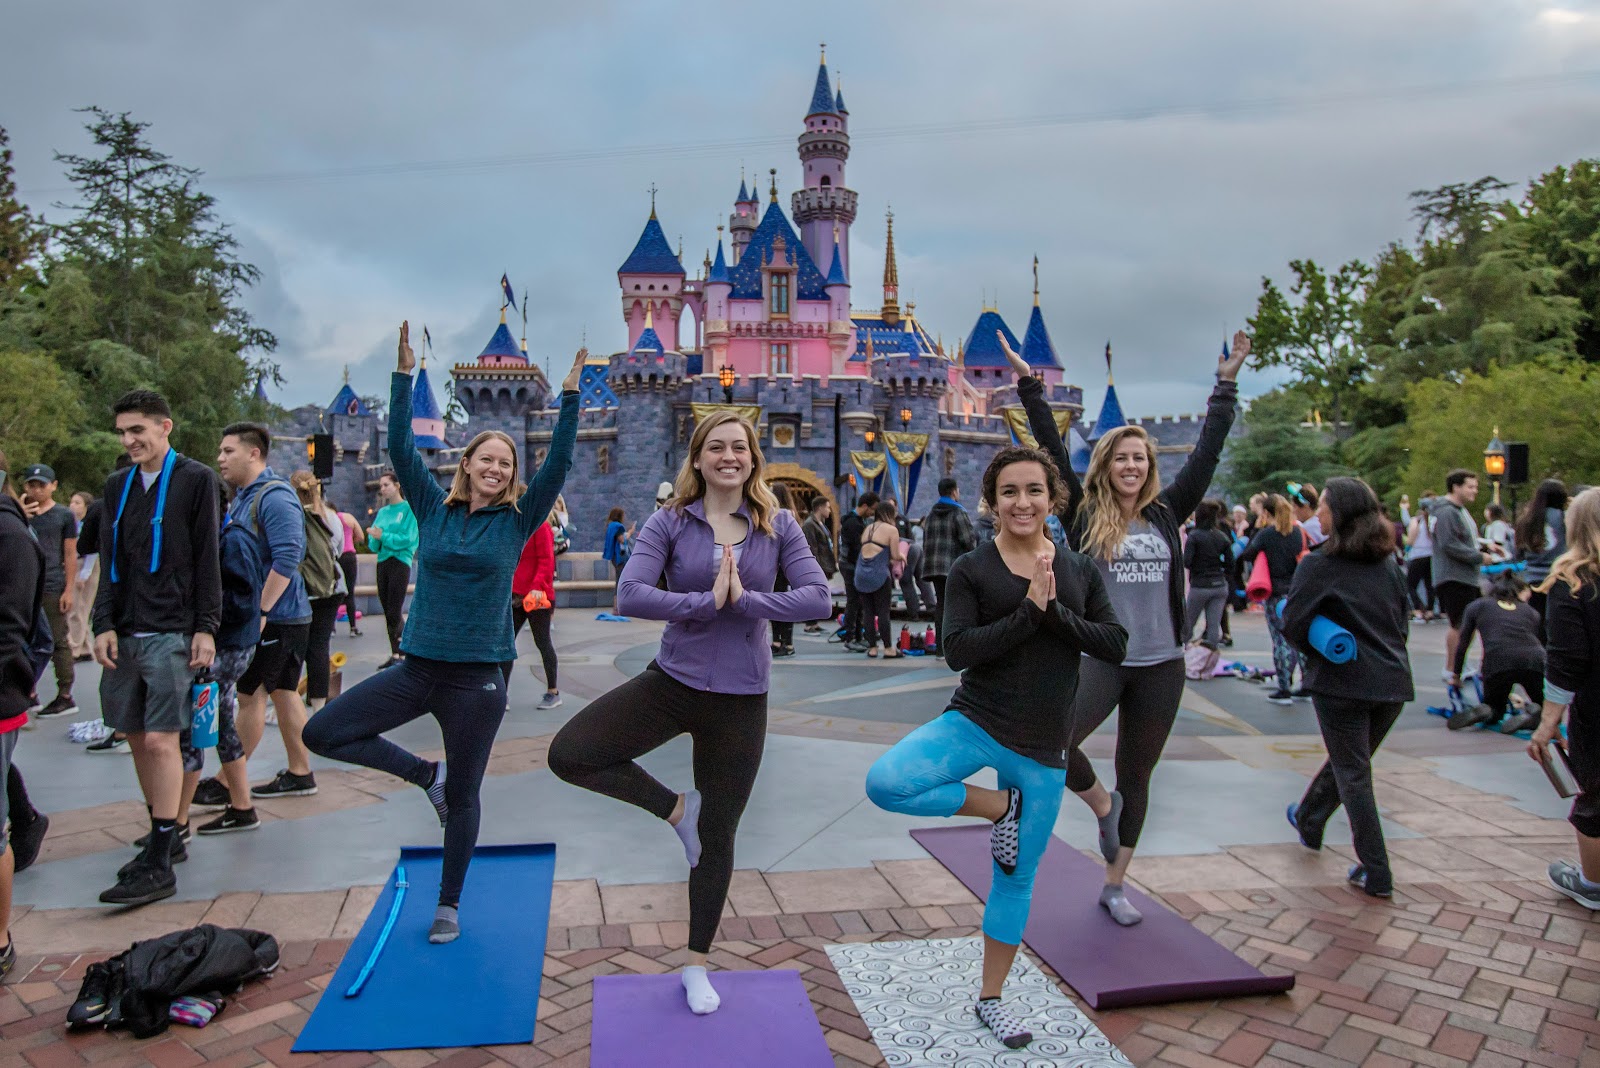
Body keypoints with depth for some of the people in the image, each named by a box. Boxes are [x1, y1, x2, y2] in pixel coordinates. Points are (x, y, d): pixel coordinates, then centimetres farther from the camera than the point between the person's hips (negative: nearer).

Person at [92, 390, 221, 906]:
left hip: (171, 633, -6)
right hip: (124, 633, 6)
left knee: (161, 741, -9)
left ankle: (159, 865, -5)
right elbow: (110, 562, 14)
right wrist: (104, 623, 3)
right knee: (138, 738, 9)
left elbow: (207, 559, -4)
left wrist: (205, 628, -9)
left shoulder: (196, 479, -1)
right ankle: (164, 837, 22)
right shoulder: (117, 485, 14)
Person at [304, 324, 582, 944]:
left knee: (462, 796, 7)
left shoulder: (516, 521, -1)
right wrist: (404, 375, -9)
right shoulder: (434, 509, 4)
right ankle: (425, 775, 14)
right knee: (321, 733, -5)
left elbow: (559, 463, -9)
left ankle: (449, 906, 27)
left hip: (479, 675, -2)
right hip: (418, 666, 3)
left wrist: (569, 397, -14)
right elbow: (400, 447, -2)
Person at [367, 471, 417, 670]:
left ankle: (400, 655, -7)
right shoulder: (382, 512, 15)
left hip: (400, 562, -7)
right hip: (383, 562, 7)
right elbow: (373, 543, 13)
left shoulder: (408, 509, -4)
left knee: (395, 612, -11)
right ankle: (395, 655, 15)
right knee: (388, 612, 8)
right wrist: (374, 537, -8)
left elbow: (408, 538, -13)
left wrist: (383, 536, -15)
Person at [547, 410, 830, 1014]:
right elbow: (630, 595, -18)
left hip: (741, 698, 0)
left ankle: (697, 965, 33)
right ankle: (676, 807, 8)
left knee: (718, 835, 11)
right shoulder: (671, 522, -5)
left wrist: (744, 599, -23)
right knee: (567, 754, -16)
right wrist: (709, 601, -22)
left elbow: (817, 598, -13)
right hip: (673, 682, 0)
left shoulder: (778, 526, -2)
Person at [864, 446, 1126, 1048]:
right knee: (885, 783, -30)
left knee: (1017, 878, 13)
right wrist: (1029, 610, -20)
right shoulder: (970, 570, -5)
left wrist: (1055, 613, -16)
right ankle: (997, 806, -3)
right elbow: (957, 651, -14)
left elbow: (1116, 646, -2)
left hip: (1044, 747, 2)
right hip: (975, 722, -2)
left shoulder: (1081, 571, 5)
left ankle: (990, 999, 34)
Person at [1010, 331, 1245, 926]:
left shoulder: (1166, 515, 5)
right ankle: (1102, 804, 7)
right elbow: (1053, 451, -6)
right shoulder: (1085, 516, -2)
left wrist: (1226, 384, 10)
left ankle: (1114, 888, 28)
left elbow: (1206, 454, 8)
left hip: (1160, 665, 3)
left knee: (1136, 777, 12)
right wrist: (1028, 385, -8)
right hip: (1099, 658, -3)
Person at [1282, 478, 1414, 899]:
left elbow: (1293, 625, -14)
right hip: (1393, 680, 7)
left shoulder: (1320, 565, -12)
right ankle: (1309, 821, 43)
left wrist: (1318, 653, 4)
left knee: (1353, 776, 3)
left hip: (1343, 681, -7)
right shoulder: (1388, 562, 7)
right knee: (1348, 759, 22)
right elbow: (1404, 615, 15)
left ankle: (1376, 875, 6)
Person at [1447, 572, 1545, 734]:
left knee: (1495, 710, 23)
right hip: (1534, 660, 1)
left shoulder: (1477, 606, 24)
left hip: (1497, 662, -1)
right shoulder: (1530, 612, 28)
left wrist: (1455, 676, 36)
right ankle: (1533, 713, -10)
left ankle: (1482, 712, -10)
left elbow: (1462, 644, 23)